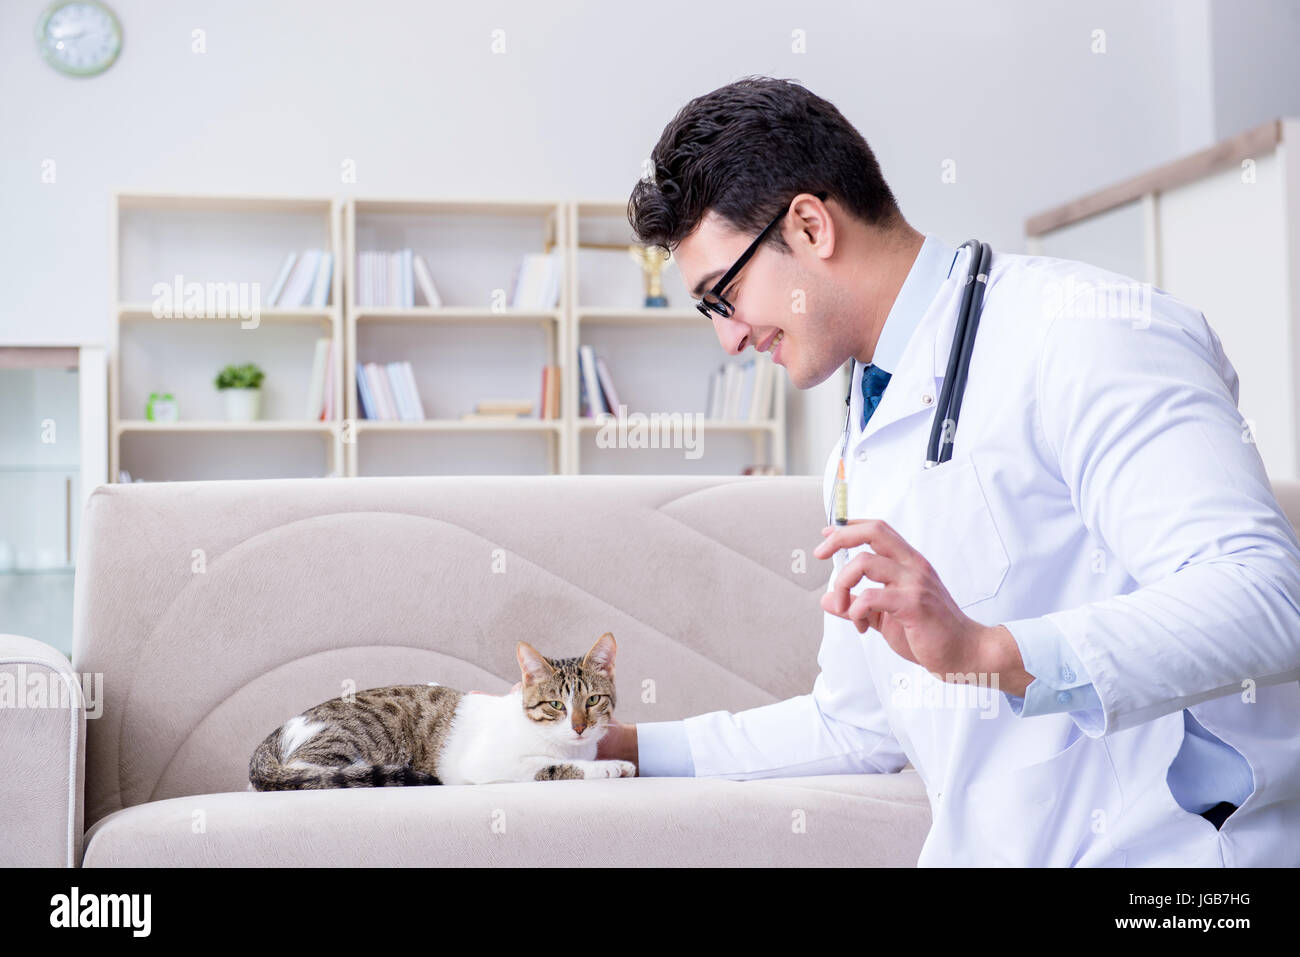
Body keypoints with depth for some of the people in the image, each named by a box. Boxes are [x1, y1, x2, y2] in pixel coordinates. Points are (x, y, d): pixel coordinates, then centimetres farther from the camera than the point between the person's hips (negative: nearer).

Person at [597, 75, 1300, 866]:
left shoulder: (1085, 333, -11)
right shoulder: (863, 449, 16)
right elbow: (856, 725, 23)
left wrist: (989, 652, -32)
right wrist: (625, 746, 22)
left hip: (1173, 848, -6)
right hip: (986, 848, 7)